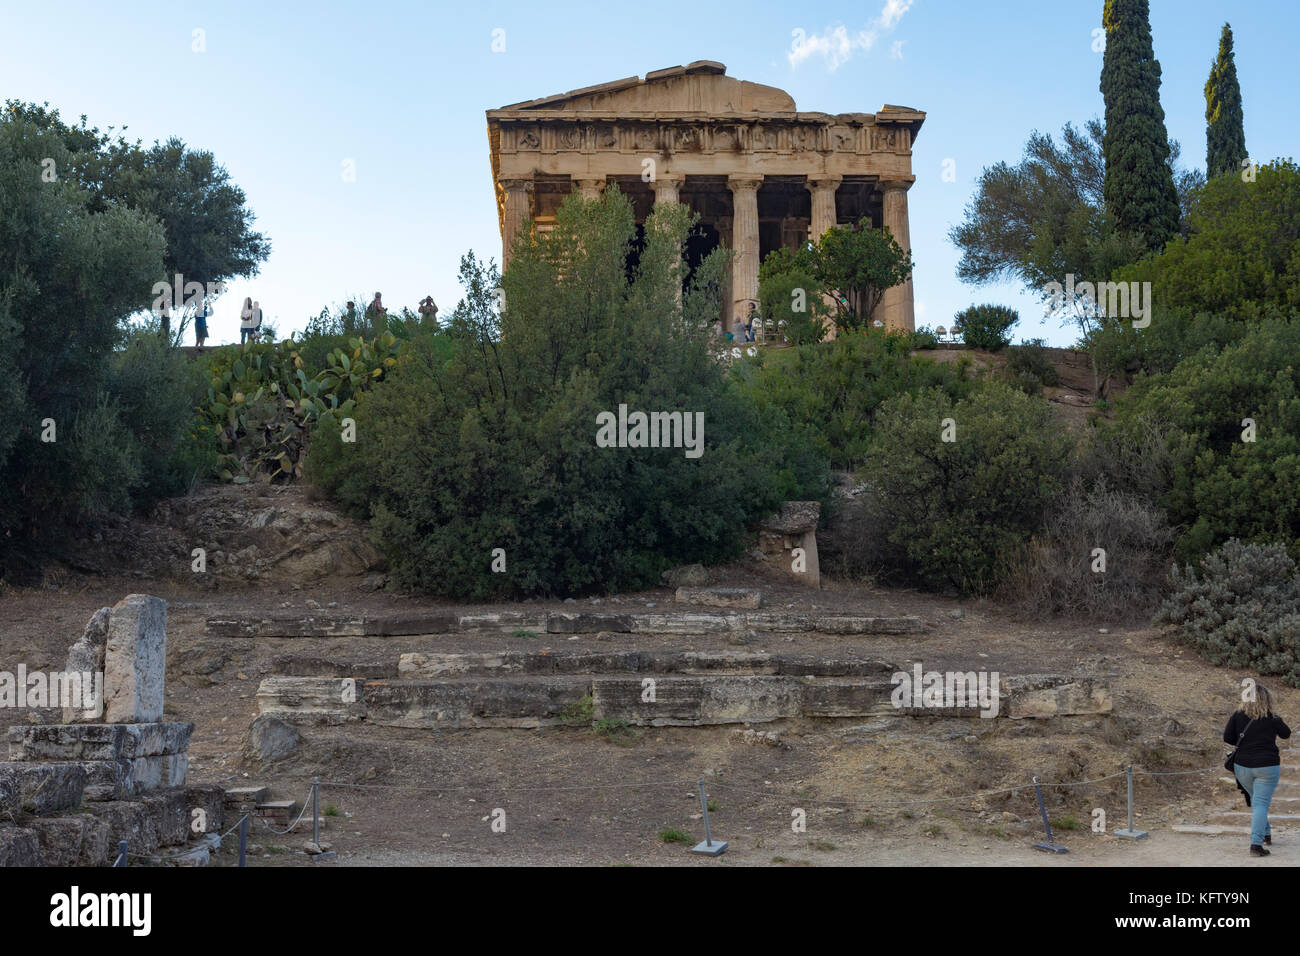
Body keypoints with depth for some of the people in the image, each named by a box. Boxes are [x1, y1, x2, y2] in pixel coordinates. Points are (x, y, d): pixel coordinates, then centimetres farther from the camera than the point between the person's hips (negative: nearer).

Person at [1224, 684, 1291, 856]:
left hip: (1242, 767, 3)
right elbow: (1286, 734, 13)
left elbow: (1227, 738, -7)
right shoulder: (1273, 720, -6)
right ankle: (1256, 844, -14)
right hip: (1267, 767, -3)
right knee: (1261, 804, -4)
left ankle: (1266, 834, 36)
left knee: (1256, 801, 23)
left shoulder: (1238, 716, -4)